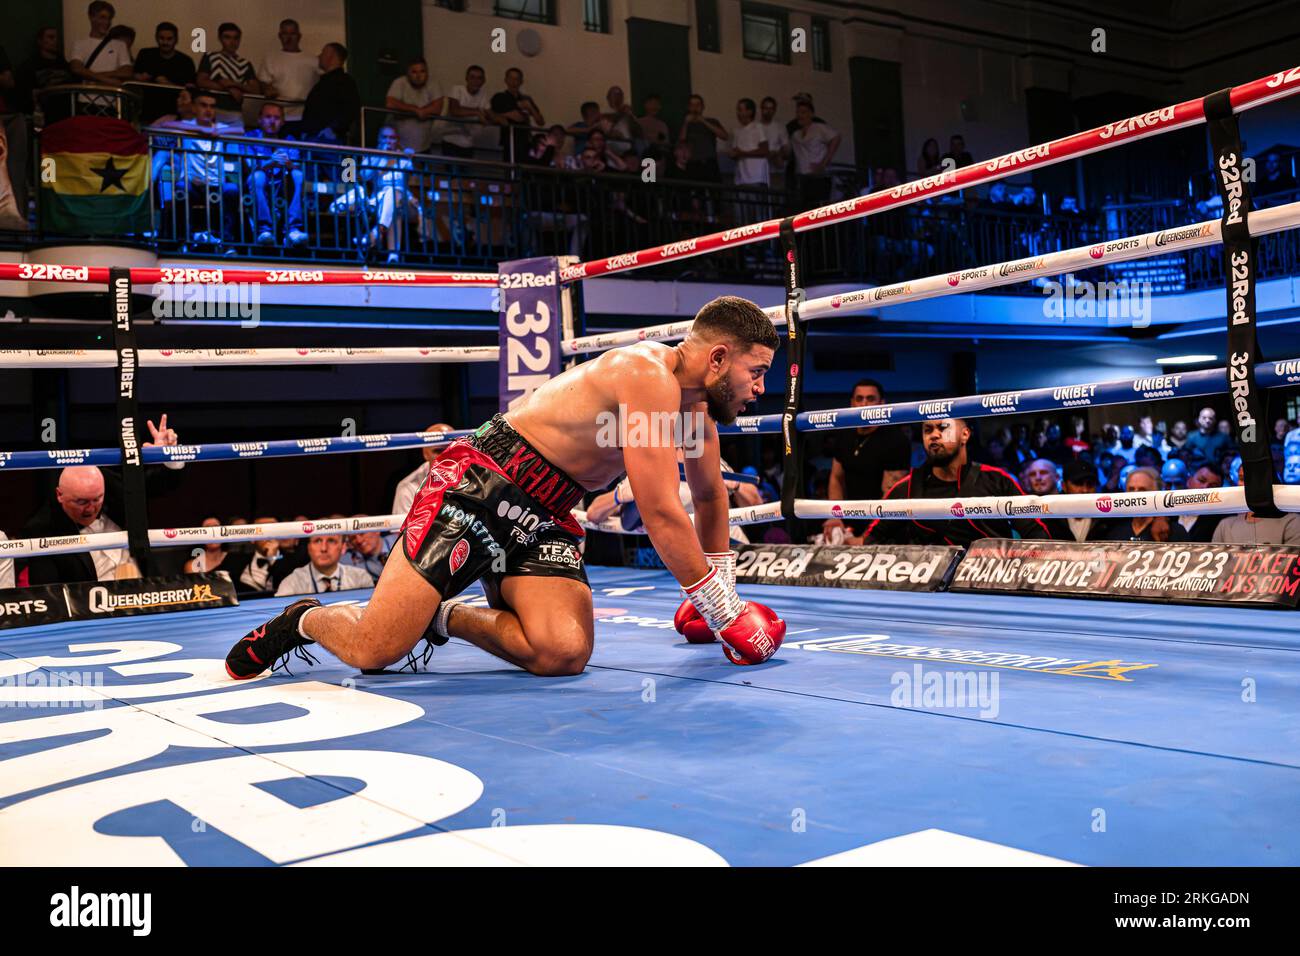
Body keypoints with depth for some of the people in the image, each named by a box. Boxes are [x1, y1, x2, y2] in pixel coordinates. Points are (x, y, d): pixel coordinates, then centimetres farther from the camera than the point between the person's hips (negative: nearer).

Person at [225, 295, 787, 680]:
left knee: (565, 654, -18)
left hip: (546, 519, 9)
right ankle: (305, 619, 21)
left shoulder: (694, 397, 8)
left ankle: (448, 617, 6)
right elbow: (661, 516, -22)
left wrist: (719, 589, 26)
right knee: (372, 650, -13)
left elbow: (710, 493, 25)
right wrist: (719, 608, -12)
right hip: (483, 485, -8)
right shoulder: (649, 378, -21)